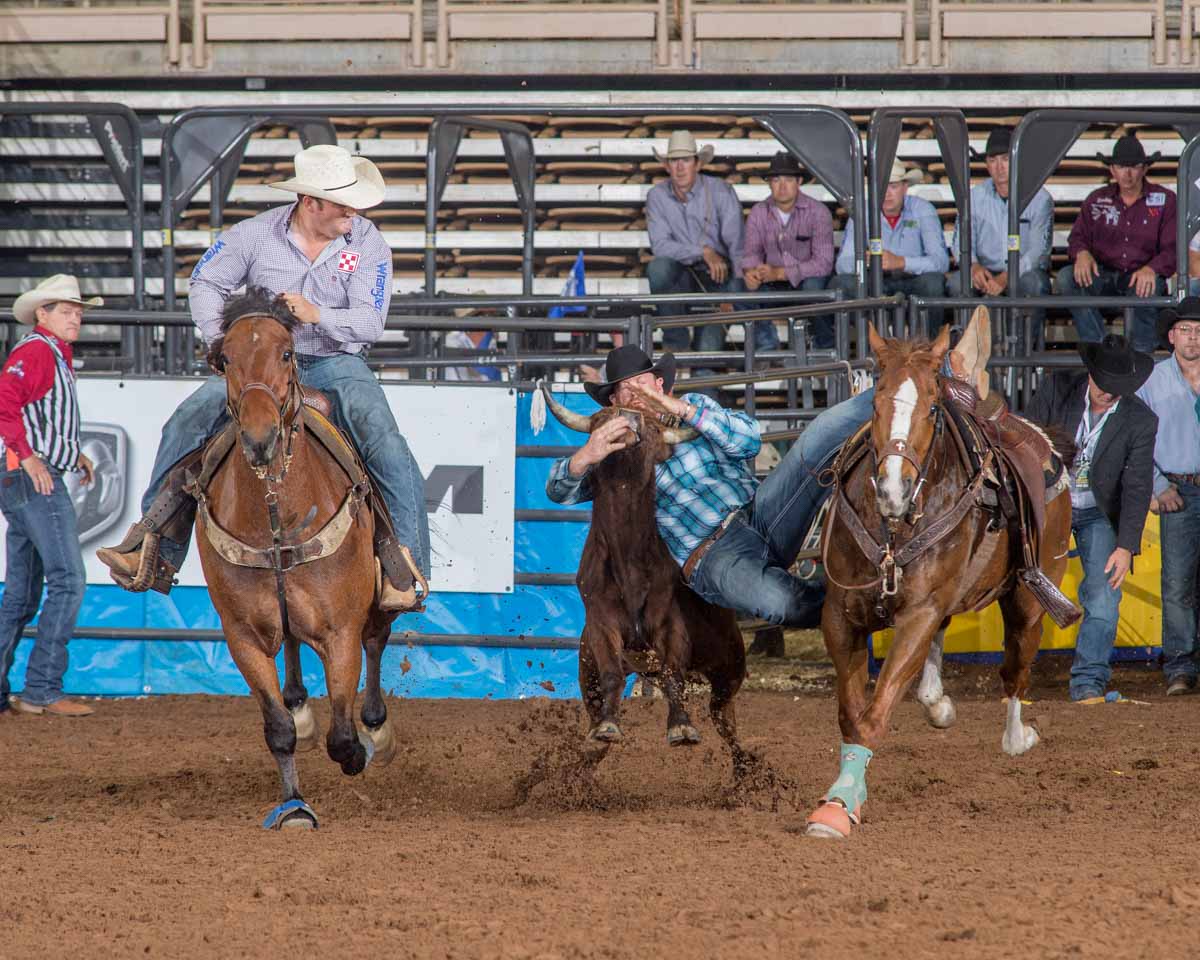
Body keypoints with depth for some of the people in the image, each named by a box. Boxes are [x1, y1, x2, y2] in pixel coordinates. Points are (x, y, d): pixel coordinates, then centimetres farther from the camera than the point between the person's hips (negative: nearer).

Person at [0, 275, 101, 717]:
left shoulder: (55, 357, 21)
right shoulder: (36, 351, -10)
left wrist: (73, 453, 19)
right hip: (36, 480, -11)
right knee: (68, 580, -11)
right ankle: (42, 690, -13)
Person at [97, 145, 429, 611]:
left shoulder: (369, 244, -7)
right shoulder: (256, 234, -5)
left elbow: (370, 323, -13)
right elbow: (205, 284, 8)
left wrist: (317, 315, -31)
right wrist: (221, 338, -7)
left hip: (337, 364, -1)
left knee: (391, 455, -24)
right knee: (186, 425, -16)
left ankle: (405, 571, -17)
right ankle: (155, 552, -10)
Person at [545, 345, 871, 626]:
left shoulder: (693, 406, 17)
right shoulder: (615, 450, 13)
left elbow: (748, 440, 1)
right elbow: (560, 490, 0)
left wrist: (684, 410, -14)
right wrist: (586, 456, -24)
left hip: (760, 511, 3)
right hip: (713, 558, -3)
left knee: (825, 429, -18)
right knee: (779, 602, -39)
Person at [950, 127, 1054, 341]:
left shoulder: (1039, 198, -3)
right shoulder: (975, 197, 7)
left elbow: (1038, 250, -13)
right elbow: (961, 242, 4)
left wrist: (1006, 277, -29)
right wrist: (974, 266, -22)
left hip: (1025, 272, -2)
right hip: (986, 273, 2)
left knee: (1033, 283, -37)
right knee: (956, 282, -28)